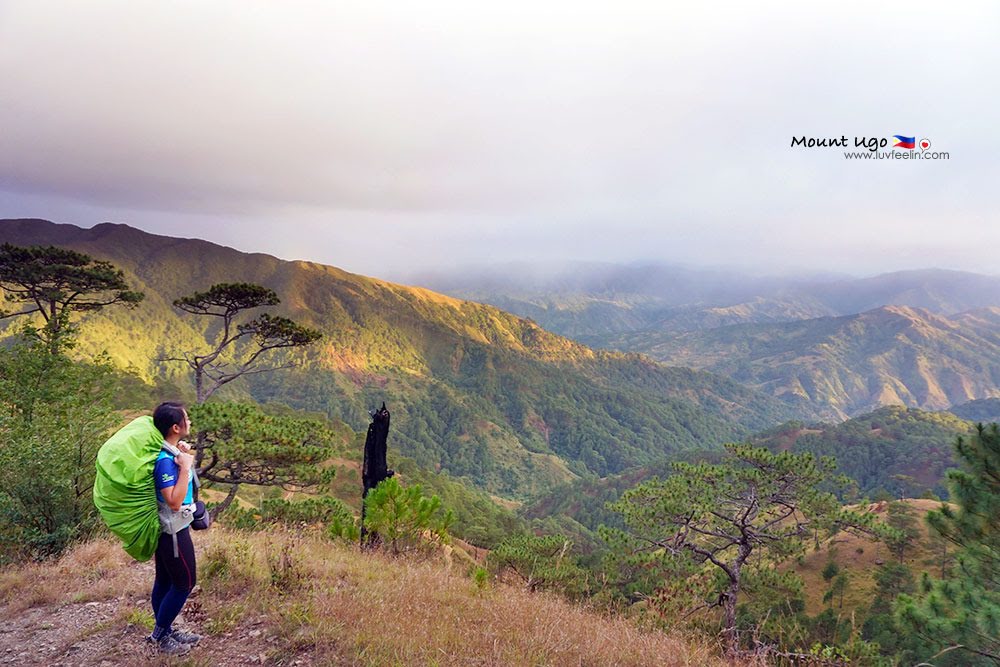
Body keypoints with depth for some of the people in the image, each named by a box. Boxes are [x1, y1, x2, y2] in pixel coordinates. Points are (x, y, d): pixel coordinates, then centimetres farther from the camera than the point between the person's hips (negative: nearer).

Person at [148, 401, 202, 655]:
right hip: (173, 532, -9)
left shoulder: (170, 453, 2)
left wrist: (184, 456, 5)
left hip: (167, 530, 9)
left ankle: (165, 631, 31)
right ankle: (160, 635, 17)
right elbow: (174, 502, -29)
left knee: (165, 581, 18)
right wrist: (185, 467, -29)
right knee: (184, 583, 3)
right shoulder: (166, 460, -27)